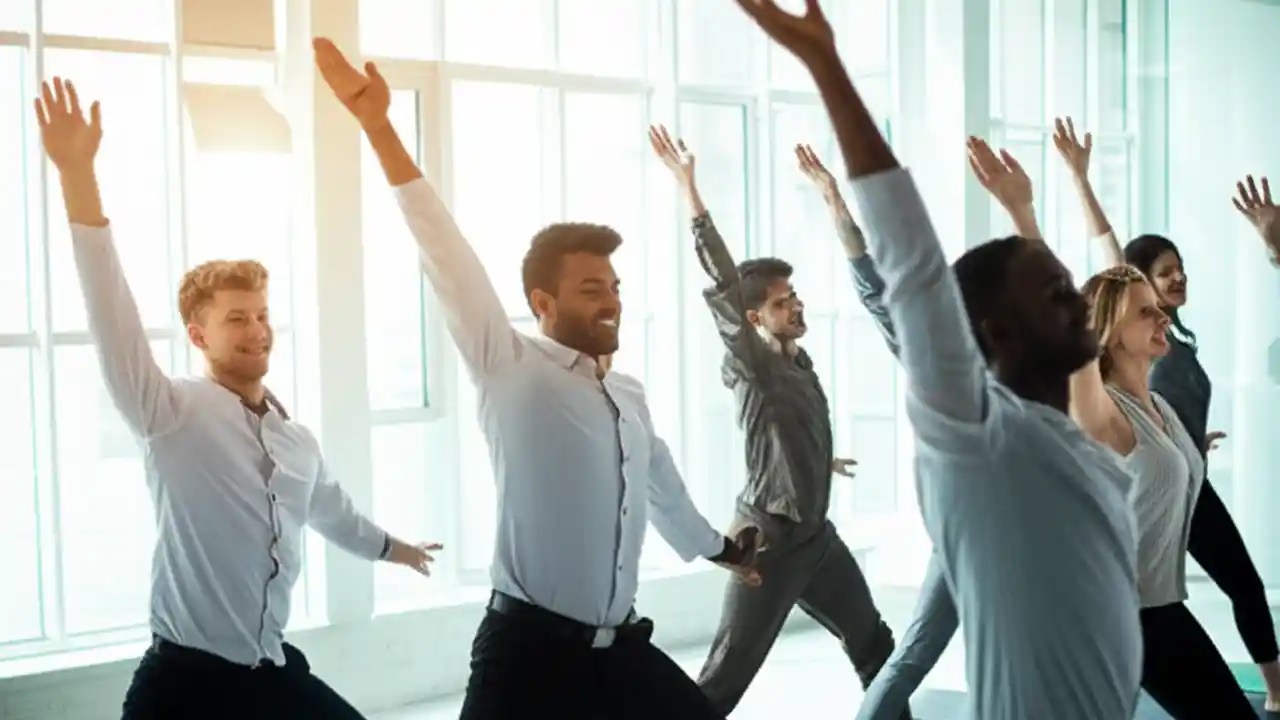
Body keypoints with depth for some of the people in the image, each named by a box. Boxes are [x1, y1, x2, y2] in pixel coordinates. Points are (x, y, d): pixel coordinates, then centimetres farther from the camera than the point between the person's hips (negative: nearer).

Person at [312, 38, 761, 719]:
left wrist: (718, 548, 45)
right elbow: (450, 258, -15)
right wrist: (379, 127, -22)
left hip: (620, 648, 7)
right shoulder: (512, 372, -7)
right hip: (528, 649, -6)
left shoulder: (629, 396, 10)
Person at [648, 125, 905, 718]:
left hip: (817, 533, 9)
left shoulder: (799, 364, 9)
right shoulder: (755, 368, -14)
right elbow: (723, 287, -27)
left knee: (874, 645, 18)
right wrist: (689, 191, -34)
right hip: (770, 537, -9)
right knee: (728, 673, -7)